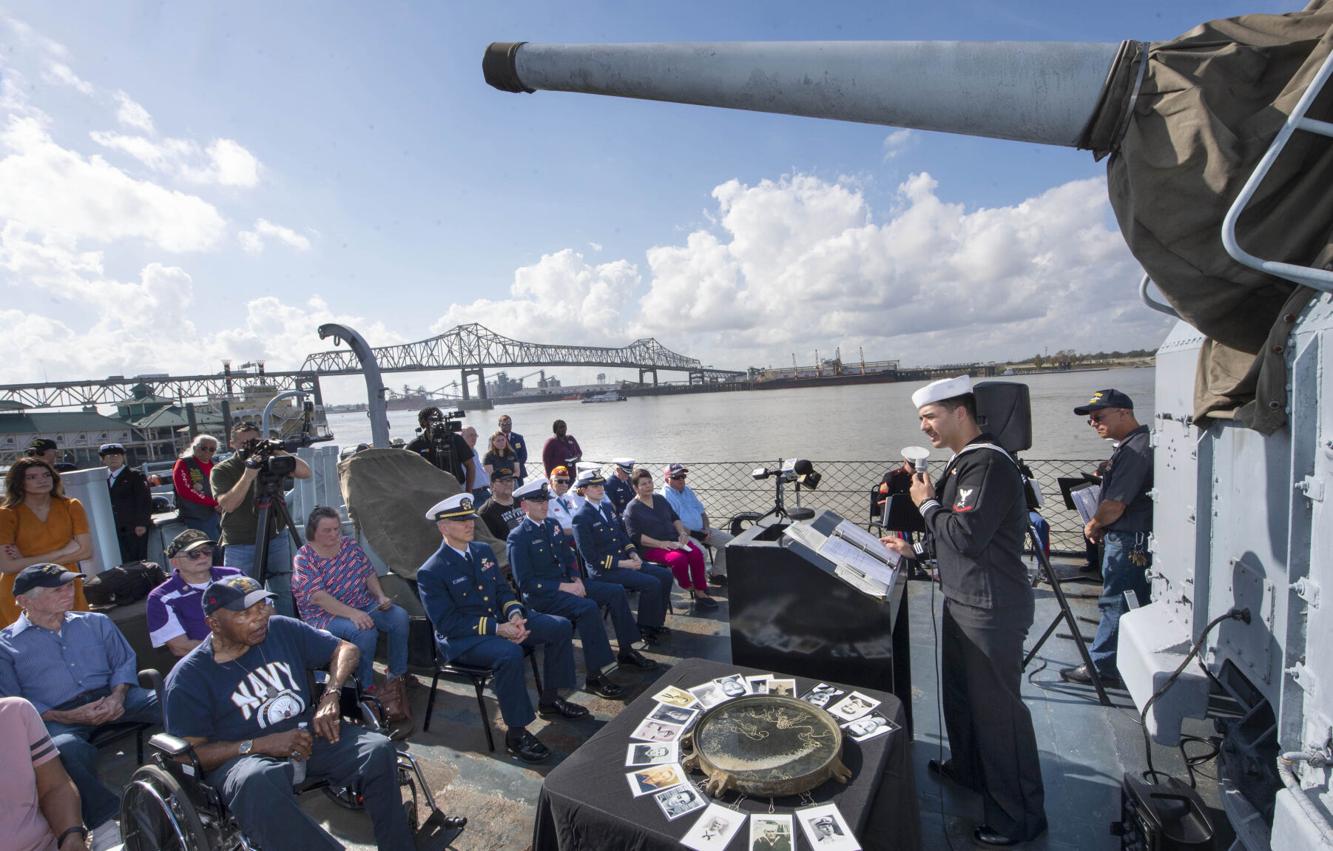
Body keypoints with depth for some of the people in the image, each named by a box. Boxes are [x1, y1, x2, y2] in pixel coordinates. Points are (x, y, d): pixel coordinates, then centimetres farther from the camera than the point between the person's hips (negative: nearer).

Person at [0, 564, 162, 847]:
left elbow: (124, 662, 13)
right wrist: (66, 717, -14)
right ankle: (104, 823, -23)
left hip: (109, 698, 3)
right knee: (66, 749, -37)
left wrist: (118, 695, -8)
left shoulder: (96, 622, 17)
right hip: (58, 717, -2)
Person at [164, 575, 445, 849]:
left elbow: (345, 648, 11)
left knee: (378, 749, -24)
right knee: (257, 780, -41)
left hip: (308, 734, 3)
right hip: (241, 756, -3)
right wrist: (262, 745, -19)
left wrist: (330, 695, -7)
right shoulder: (188, 676, -3)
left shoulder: (282, 629, 6)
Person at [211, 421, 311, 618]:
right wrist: (248, 475, -27)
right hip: (240, 546, -2)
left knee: (285, 592, 10)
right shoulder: (221, 471, -3)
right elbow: (228, 504, -17)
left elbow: (305, 473, -6)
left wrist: (280, 453, -17)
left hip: (277, 539, 3)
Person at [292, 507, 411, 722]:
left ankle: (396, 678, -6)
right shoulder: (304, 558, -11)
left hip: (363, 604, 5)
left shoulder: (350, 545, 5)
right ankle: (368, 689, -13)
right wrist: (352, 613, -33)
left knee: (400, 617, -20)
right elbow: (318, 596, -22)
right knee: (365, 632, -33)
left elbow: (369, 574, 9)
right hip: (326, 615, -5)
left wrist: (380, 595, -10)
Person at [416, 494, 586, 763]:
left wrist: (514, 614, -10)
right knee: (510, 654, -37)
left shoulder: (483, 551, 8)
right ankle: (516, 734, -17)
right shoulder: (430, 572, -13)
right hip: (462, 639, -7)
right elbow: (448, 624, -17)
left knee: (561, 627, -4)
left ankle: (550, 699, 13)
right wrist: (497, 629, -25)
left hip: (500, 620, 7)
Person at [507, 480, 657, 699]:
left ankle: (627, 651, 10)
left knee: (616, 591, -3)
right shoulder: (517, 537, -12)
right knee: (588, 607, -32)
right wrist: (563, 587, -20)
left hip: (567, 582, 8)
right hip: (541, 595, -8)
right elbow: (525, 583, -16)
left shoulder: (552, 525, 11)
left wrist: (576, 579, -2)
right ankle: (595, 676, -22)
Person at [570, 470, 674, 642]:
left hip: (624, 561, 8)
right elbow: (590, 557, -17)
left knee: (665, 575, -2)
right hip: (603, 570, -8)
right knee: (651, 584, -22)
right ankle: (644, 628, -2)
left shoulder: (608, 508, 12)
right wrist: (621, 563, -18)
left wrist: (633, 554, 0)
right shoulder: (581, 518, -14)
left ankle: (656, 622, 11)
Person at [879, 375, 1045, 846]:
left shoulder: (989, 464, -21)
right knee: (960, 692, 25)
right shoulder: (962, 462, 10)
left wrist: (927, 503, -14)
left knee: (997, 708, 4)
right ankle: (969, 769, 46)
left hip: (991, 609, -10)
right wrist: (915, 550, 12)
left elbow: (967, 536, -27)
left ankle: (1020, 816, 23)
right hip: (963, 600, 10)